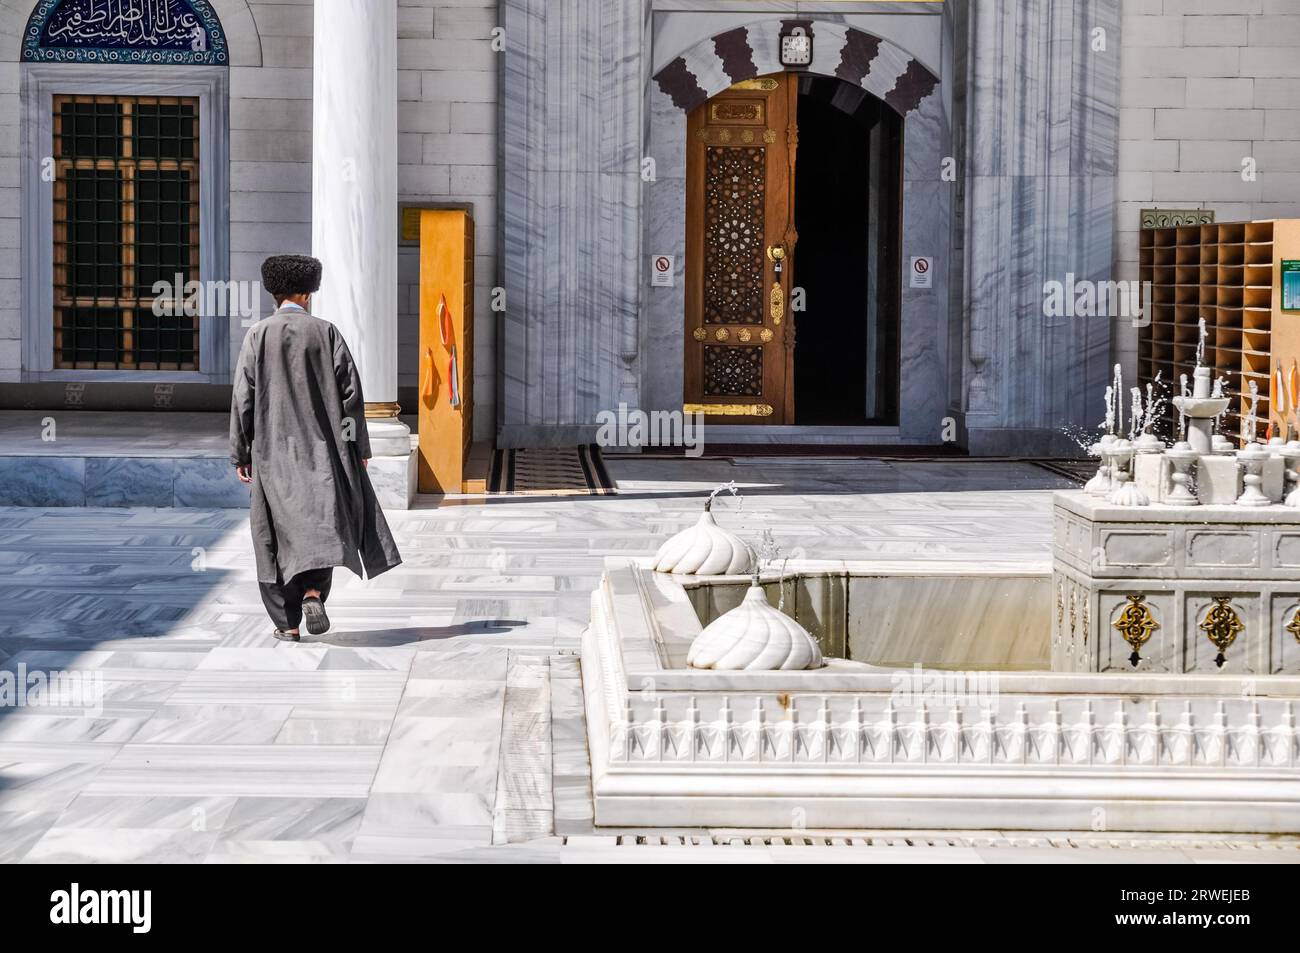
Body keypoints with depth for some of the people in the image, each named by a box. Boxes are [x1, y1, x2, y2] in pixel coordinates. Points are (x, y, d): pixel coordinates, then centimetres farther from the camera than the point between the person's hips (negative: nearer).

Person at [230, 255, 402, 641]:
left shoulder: (257, 335, -3)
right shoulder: (326, 332, -1)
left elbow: (243, 397, -5)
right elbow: (350, 389, -3)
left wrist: (240, 454, 2)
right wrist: (359, 447, 3)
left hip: (273, 450, 0)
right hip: (321, 447, 0)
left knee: (281, 532, 6)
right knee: (322, 522, 11)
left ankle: (288, 623, 6)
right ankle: (312, 592, -15)